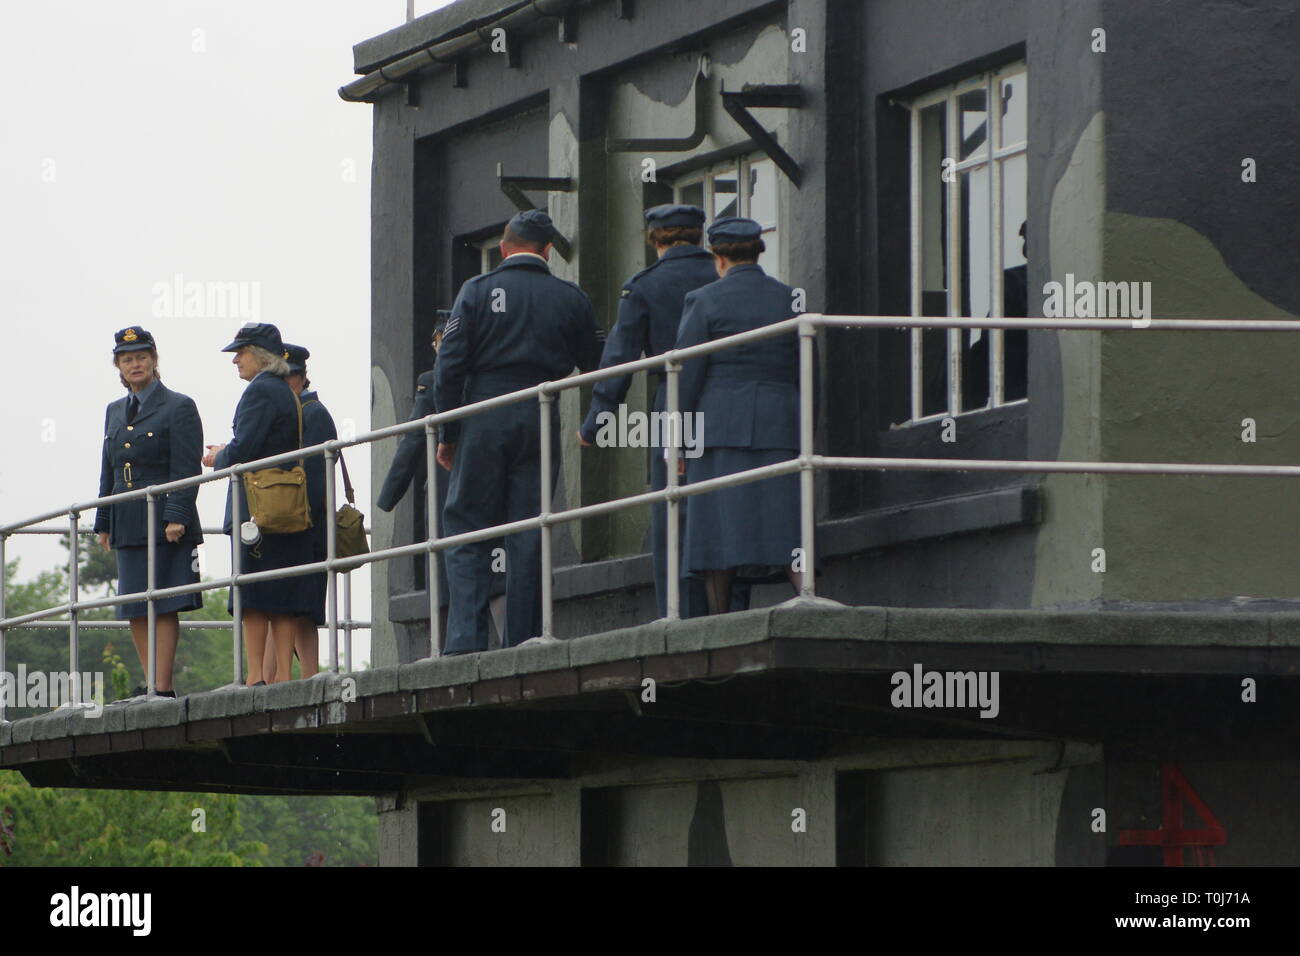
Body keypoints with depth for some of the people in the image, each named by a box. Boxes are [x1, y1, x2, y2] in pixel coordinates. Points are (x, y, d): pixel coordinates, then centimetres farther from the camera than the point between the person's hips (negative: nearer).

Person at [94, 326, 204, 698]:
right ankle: (150, 685, 10)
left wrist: (176, 517, -19)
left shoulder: (178, 407, -3)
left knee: (163, 606, -8)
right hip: (127, 523, 7)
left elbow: (186, 469, -9)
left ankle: (163, 687, -9)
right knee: (135, 610, 5)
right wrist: (103, 523, 17)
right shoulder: (115, 412, 18)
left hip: (163, 520, -7)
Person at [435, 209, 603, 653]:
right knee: (529, 538, 5)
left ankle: (465, 640, -9)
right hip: (541, 418, 1)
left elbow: (450, 366, -4)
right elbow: (596, 365, 13)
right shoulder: (570, 298, 5)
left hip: (483, 420, -1)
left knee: (466, 532, 3)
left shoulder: (478, 291, 0)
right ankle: (522, 645, 2)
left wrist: (446, 434, 1)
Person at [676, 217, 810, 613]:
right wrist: (803, 438, 17)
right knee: (785, 522, -1)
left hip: (720, 429, -3)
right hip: (780, 428, 3)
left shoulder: (705, 301, -2)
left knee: (720, 528, 0)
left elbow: (686, 376, -5)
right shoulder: (792, 301, 8)